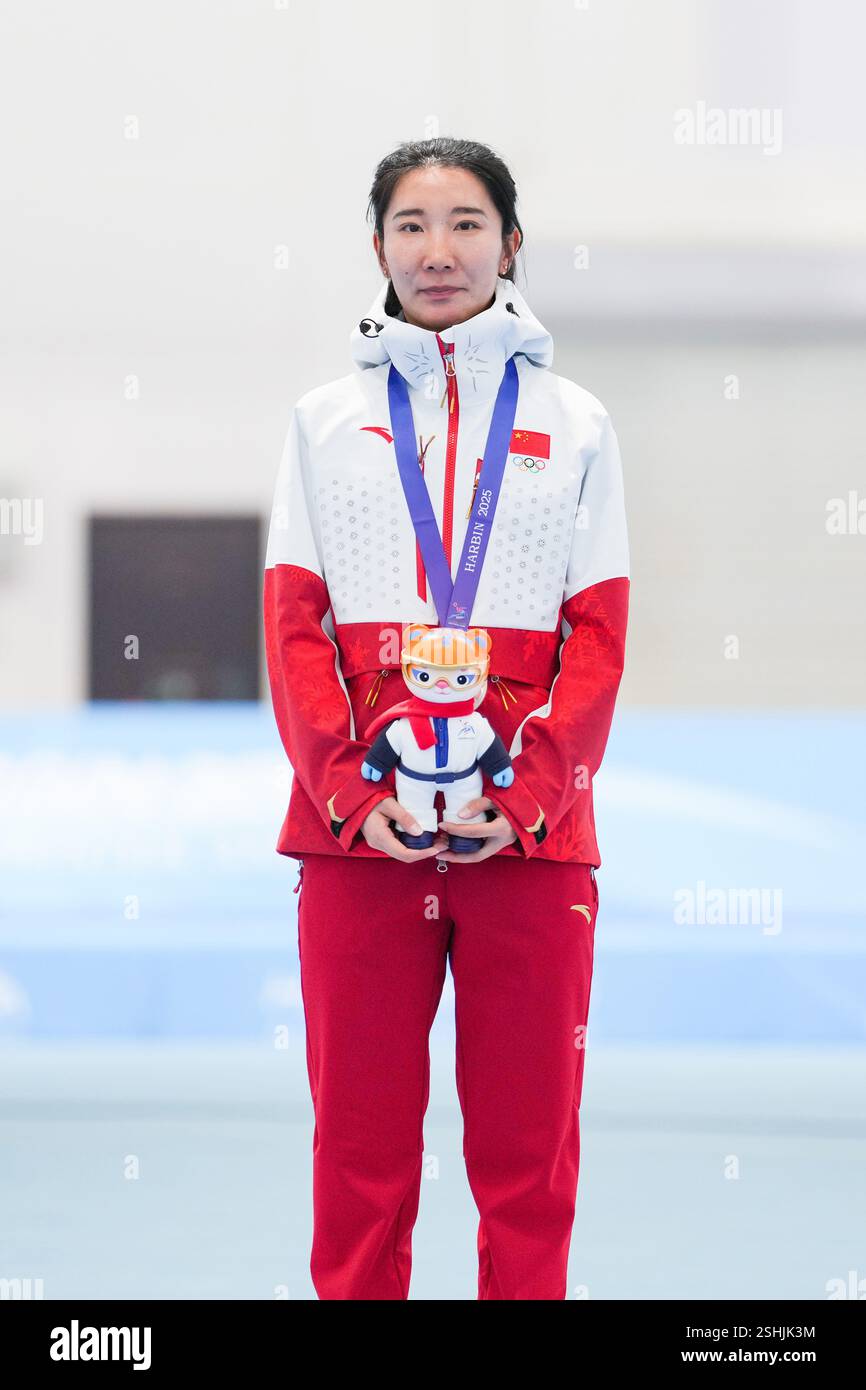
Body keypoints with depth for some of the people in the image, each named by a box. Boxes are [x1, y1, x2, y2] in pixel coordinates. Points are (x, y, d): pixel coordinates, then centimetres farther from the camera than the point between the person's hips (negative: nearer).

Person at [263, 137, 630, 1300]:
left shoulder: (572, 422, 8)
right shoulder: (325, 421, 10)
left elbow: (597, 637, 3)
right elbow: (295, 627, 5)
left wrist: (525, 798, -12)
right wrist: (351, 793, -10)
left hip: (531, 836, 0)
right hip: (355, 834, 1)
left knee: (526, 1149, 1)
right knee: (359, 1143, 2)